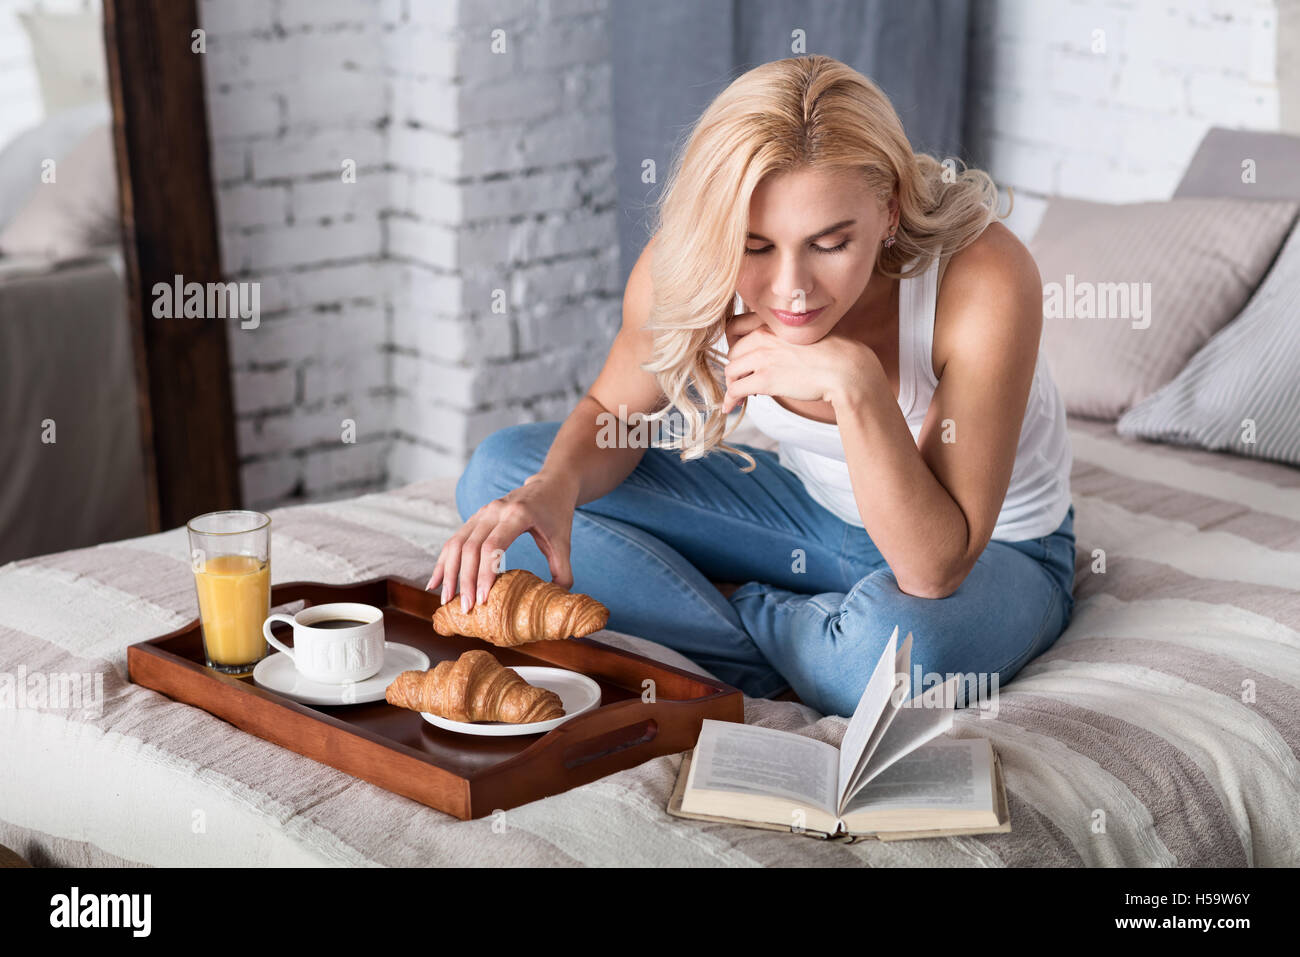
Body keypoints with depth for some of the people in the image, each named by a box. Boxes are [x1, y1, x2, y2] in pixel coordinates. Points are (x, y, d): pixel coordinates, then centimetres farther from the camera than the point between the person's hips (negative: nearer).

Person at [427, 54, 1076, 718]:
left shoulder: (982, 277, -34)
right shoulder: (682, 266, -23)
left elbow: (936, 568, -33)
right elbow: (613, 414, -3)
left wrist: (854, 380, -44)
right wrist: (555, 485, -26)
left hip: (991, 549, -4)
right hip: (810, 507, 4)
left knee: (897, 642, -42)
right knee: (500, 473, -9)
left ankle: (729, 608, -6)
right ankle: (777, 675, -13)